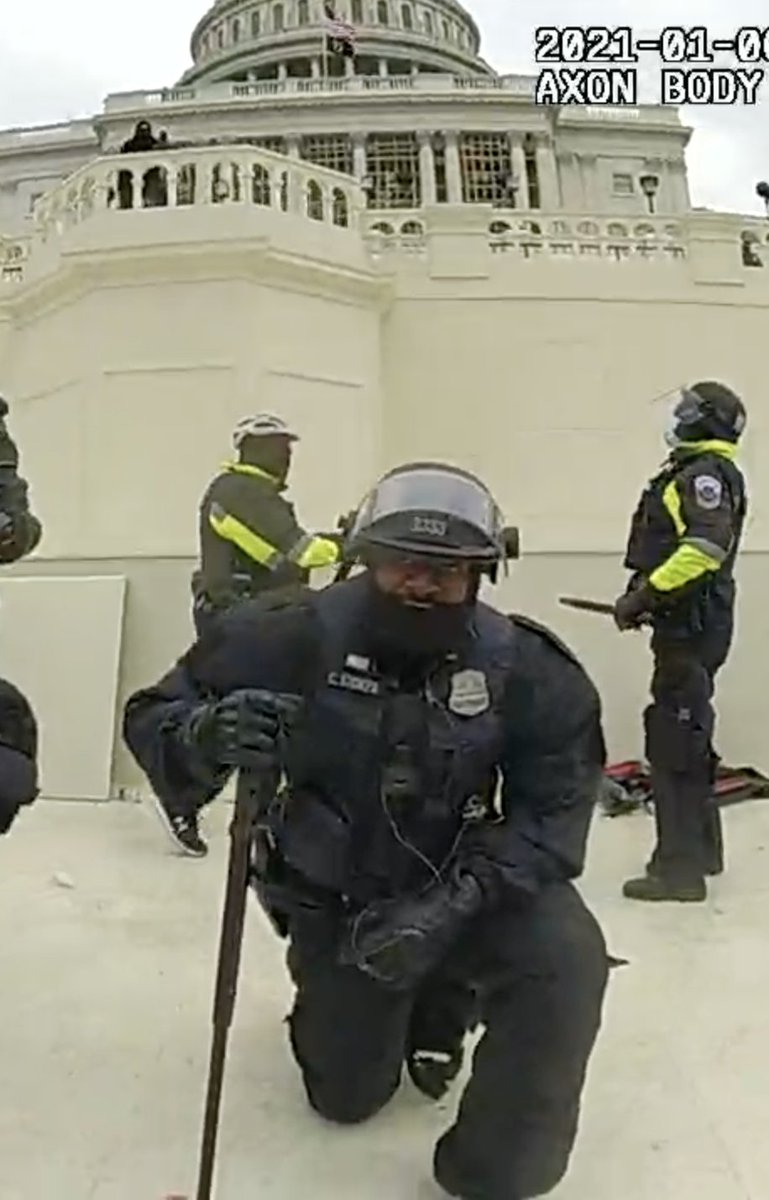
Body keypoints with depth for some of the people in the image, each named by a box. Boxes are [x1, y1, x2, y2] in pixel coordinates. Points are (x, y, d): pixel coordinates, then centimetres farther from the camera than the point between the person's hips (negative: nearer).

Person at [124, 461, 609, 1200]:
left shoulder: (522, 668, -21)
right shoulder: (299, 638, -25)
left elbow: (553, 809, -19)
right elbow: (152, 716, -18)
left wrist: (454, 901, -33)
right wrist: (206, 737, -42)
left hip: (463, 887, 0)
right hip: (335, 895, 0)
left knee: (564, 957, -28)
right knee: (346, 1100, 12)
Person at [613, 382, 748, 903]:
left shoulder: (704, 473, -12)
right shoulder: (695, 473, 21)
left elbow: (703, 549, -26)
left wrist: (644, 595, -20)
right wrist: (648, 598, 13)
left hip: (691, 628, -11)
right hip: (690, 623, 11)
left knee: (674, 741, -9)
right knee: (689, 736, 17)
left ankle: (679, 868, -3)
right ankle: (702, 848, 29)